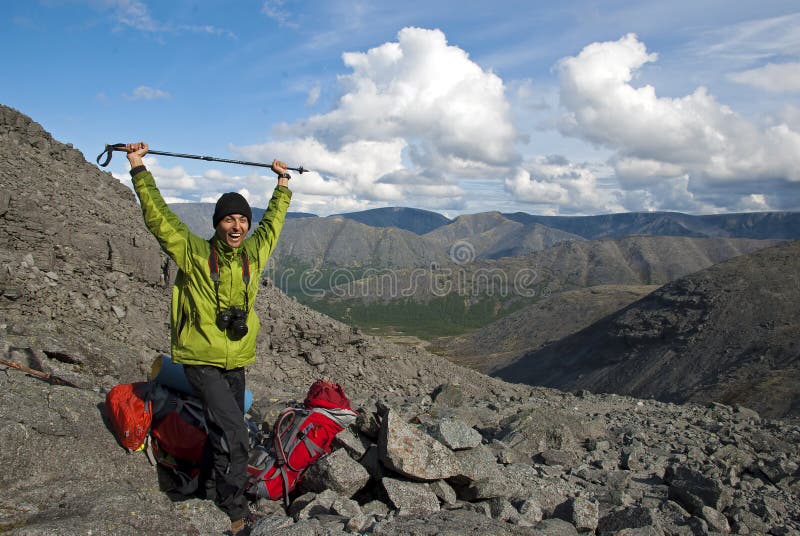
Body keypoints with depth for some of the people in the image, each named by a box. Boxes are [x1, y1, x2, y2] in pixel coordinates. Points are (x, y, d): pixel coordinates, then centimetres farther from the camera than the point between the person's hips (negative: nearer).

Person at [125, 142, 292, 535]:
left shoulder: (253, 253, 5)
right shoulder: (193, 252, -8)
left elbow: (273, 221, 21)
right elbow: (157, 215, -10)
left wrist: (283, 184, 29)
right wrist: (139, 169, -10)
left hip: (236, 362, 6)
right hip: (201, 360, -6)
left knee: (223, 434, 18)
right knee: (233, 436, -14)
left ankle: (210, 491, 39)